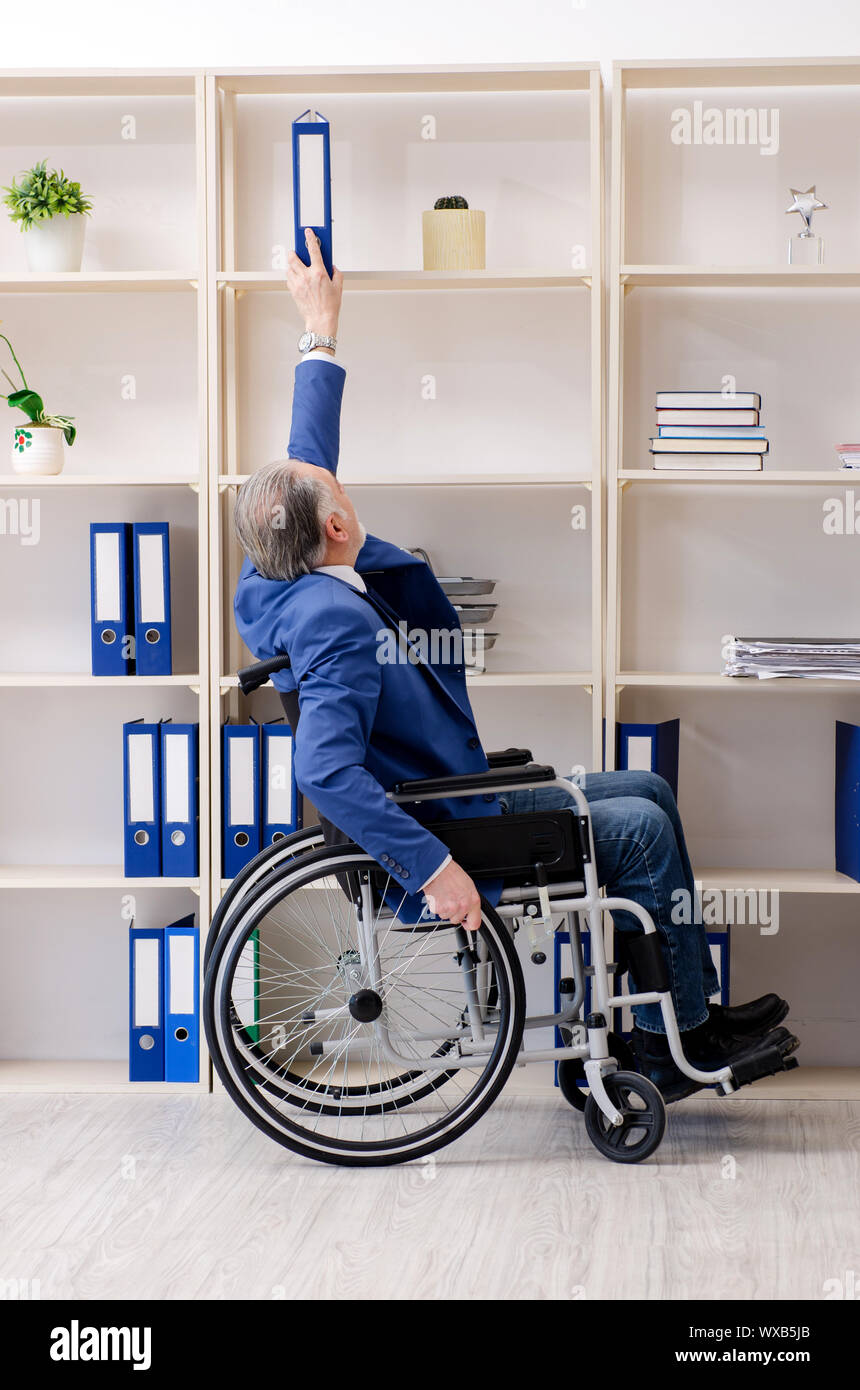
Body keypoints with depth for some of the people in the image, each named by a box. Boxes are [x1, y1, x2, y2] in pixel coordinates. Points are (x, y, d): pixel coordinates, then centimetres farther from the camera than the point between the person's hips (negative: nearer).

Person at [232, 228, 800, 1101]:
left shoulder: (289, 584, 1)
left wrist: (320, 333, 22)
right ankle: (675, 1040, 10)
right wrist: (432, 867, -40)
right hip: (436, 827, -11)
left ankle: (689, 1013, 19)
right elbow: (325, 770, -40)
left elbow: (308, 460, 16)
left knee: (645, 791, 15)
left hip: (452, 801, 11)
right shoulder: (338, 623, -29)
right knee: (640, 827, -5)